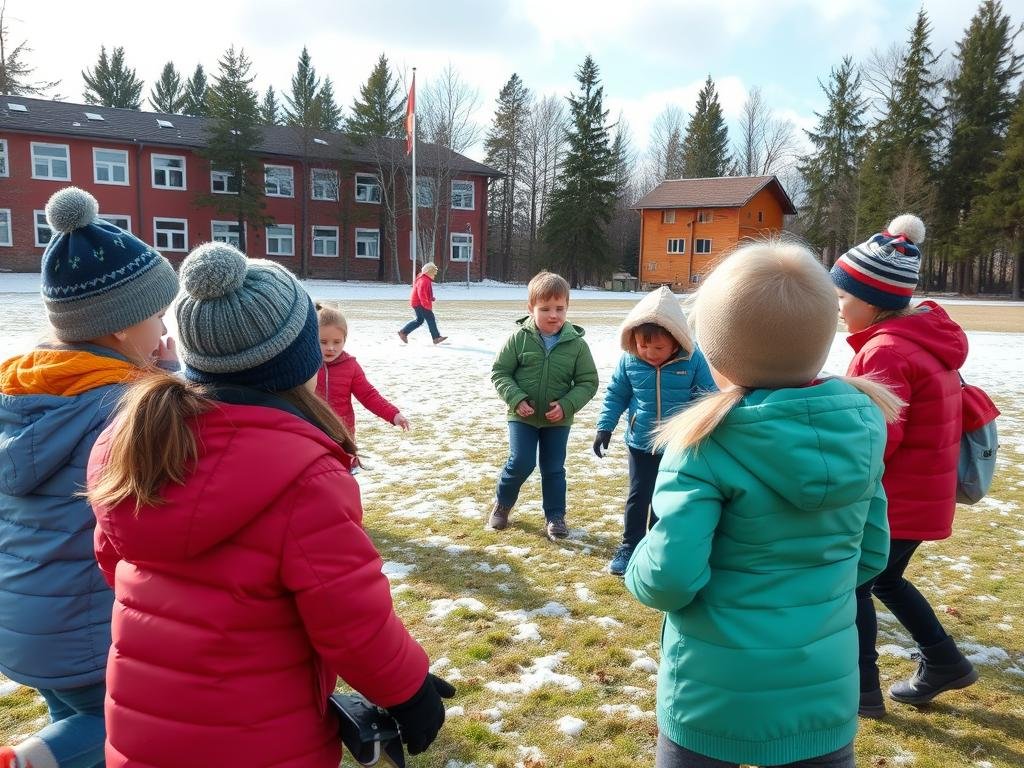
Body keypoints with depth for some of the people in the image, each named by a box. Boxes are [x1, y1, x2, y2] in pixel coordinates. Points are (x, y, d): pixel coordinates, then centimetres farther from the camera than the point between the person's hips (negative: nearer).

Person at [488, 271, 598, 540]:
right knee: (520, 464, -3)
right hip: (523, 416, -1)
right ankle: (502, 503, 23)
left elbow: (588, 382, -4)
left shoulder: (576, 343, -10)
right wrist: (516, 399, -18)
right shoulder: (519, 338, -12)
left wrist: (567, 405, -18)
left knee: (554, 469, 11)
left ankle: (555, 515, 26)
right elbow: (499, 372, -5)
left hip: (558, 419, 1)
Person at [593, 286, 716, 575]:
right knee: (638, 497, 7)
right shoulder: (629, 360, -10)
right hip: (640, 443, 1)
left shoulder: (692, 360, -15)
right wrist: (605, 427, -1)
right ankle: (629, 547, 22)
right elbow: (616, 394, 3)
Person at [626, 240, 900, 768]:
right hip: (825, 689, 4)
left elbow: (669, 578, -25)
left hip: (715, 695, -3)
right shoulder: (863, 423, -8)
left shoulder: (706, 443, -23)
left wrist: (639, 568, -3)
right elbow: (871, 556, 3)